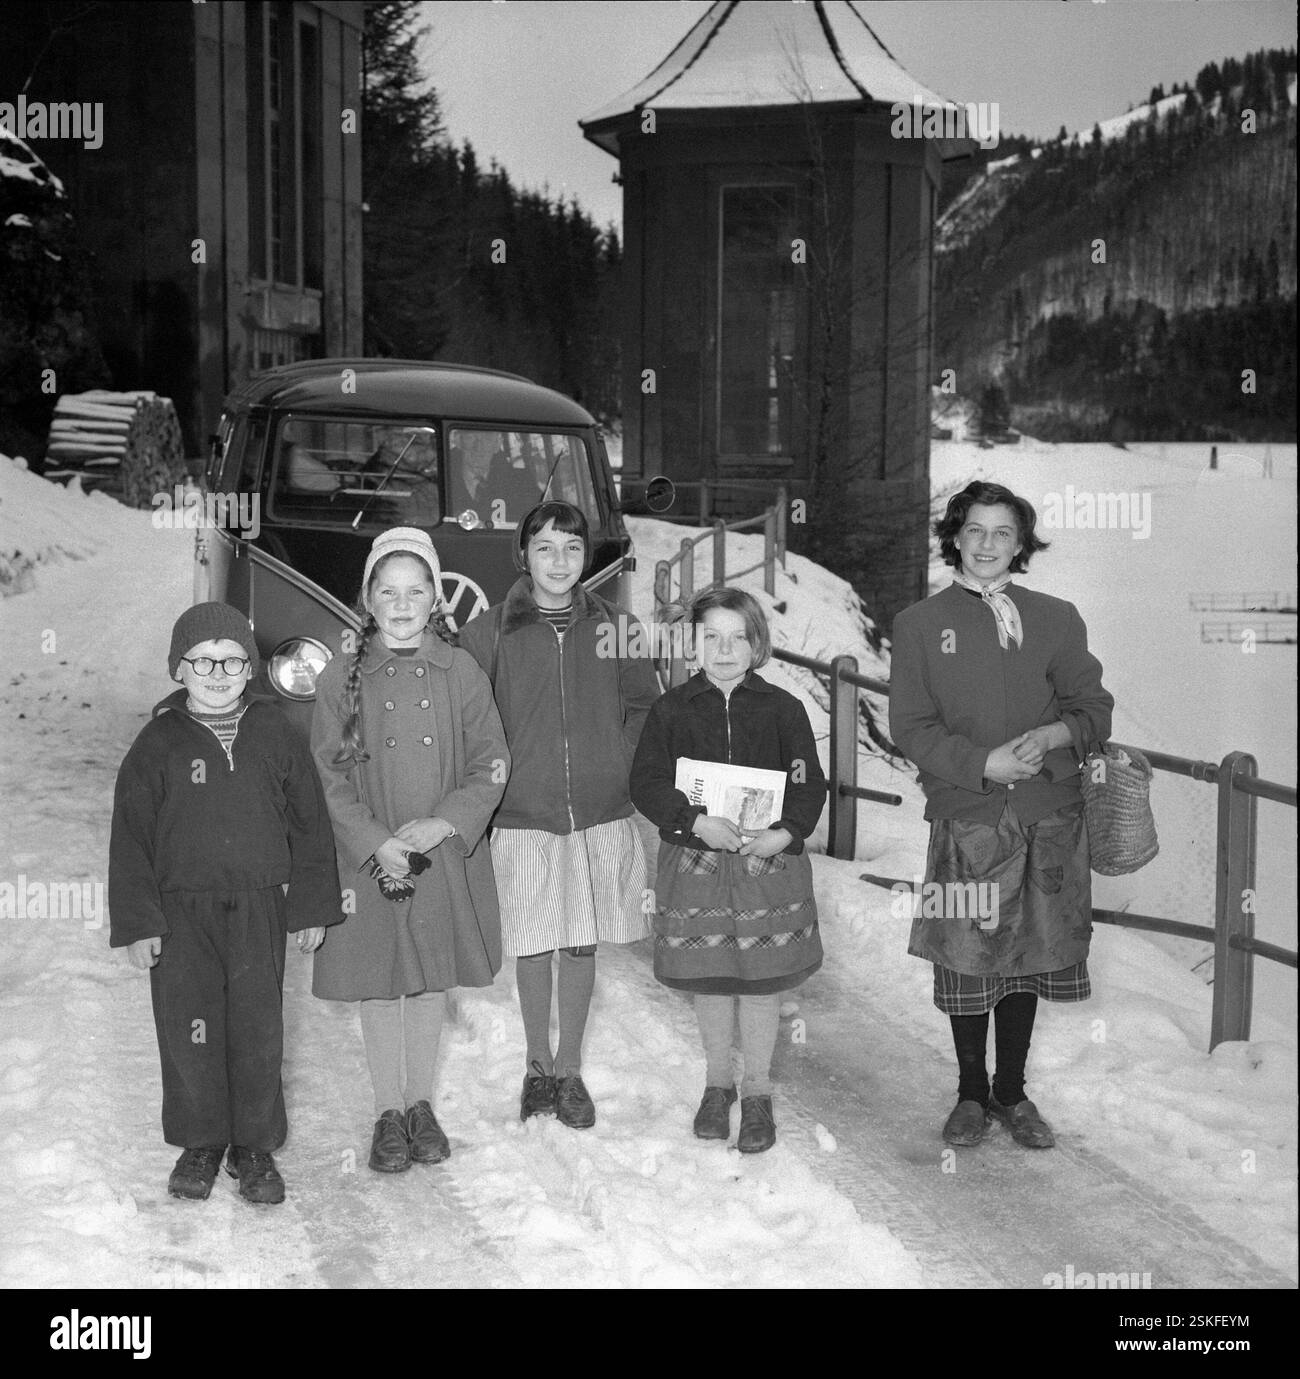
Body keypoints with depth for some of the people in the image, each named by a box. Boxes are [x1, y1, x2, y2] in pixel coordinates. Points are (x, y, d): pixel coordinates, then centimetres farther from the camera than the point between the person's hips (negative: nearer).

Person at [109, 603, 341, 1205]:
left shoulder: (273, 733, 3)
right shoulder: (158, 743, -1)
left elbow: (308, 822, 7)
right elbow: (131, 835, 1)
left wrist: (312, 906, 6)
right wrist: (137, 922, -4)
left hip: (259, 909, 1)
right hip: (182, 912, -1)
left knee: (259, 1032, 5)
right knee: (189, 1031, 4)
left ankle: (255, 1146, 21)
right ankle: (199, 1144, 24)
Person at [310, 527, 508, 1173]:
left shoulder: (460, 672, -1)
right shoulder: (341, 677, -3)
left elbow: (490, 764, -1)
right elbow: (330, 775, -5)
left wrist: (441, 824, -14)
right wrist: (377, 843, -15)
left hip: (445, 856, 1)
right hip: (367, 858, -1)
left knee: (431, 980, 12)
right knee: (378, 982, 7)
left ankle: (421, 1104, 28)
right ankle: (388, 1112, 22)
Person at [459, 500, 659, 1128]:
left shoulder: (613, 626, 3)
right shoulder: (488, 633, -2)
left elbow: (643, 709, 11)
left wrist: (619, 770, 1)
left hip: (600, 817, 1)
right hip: (522, 818, -1)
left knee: (580, 946, 9)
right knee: (534, 947, 8)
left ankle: (570, 1071, 25)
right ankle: (538, 1065, 28)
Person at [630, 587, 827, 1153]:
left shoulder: (781, 708, 2)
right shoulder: (673, 708, 2)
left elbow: (809, 784, 1)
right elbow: (646, 782, -4)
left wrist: (786, 832, -16)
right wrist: (696, 822, -17)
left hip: (769, 859, 0)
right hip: (695, 862, 1)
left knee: (763, 978, 6)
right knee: (710, 979, 11)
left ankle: (757, 1091, 21)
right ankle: (717, 1083, 29)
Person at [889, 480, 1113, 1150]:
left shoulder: (1057, 619, 9)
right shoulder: (920, 623, 3)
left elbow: (1094, 708, 9)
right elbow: (911, 726, -1)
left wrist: (1051, 736, -12)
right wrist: (983, 762, -15)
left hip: (1048, 816, 2)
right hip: (965, 817, -2)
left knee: (1028, 957, 10)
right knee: (966, 961, 4)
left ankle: (1012, 1091, 27)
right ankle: (971, 1093, 24)